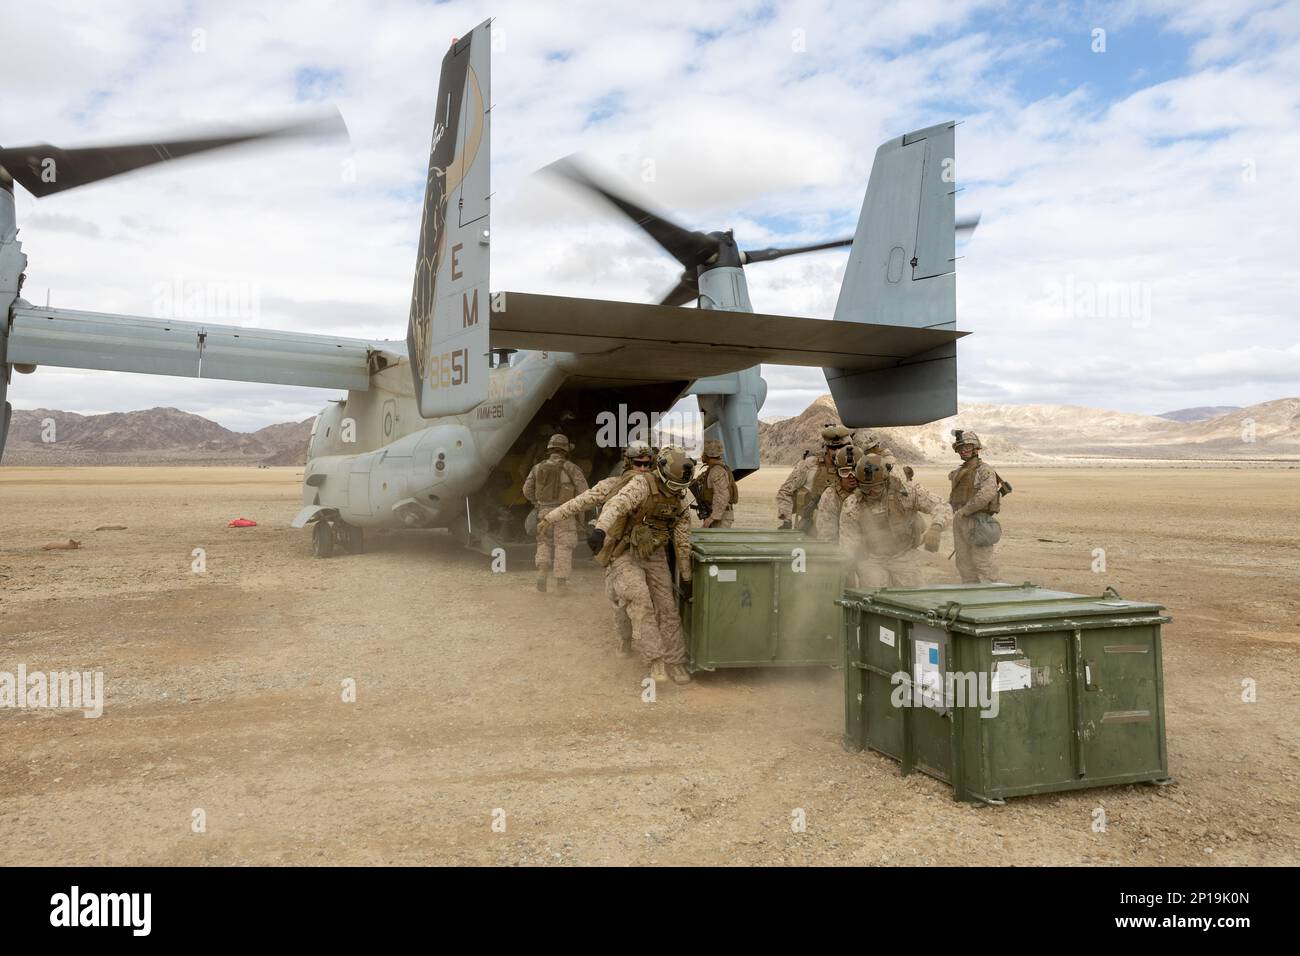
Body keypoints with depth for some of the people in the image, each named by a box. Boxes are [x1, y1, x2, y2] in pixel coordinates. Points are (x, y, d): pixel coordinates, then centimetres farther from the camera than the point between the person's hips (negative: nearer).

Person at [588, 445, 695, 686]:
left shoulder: (680, 499, -1)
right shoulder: (642, 485, -22)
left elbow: (682, 541, 8)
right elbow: (616, 505, -41)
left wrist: (686, 577, 12)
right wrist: (600, 530, -60)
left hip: (654, 555, 6)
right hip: (624, 553, -6)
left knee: (667, 607, 3)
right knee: (640, 601, -25)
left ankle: (674, 662, 16)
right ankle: (656, 660, -23)